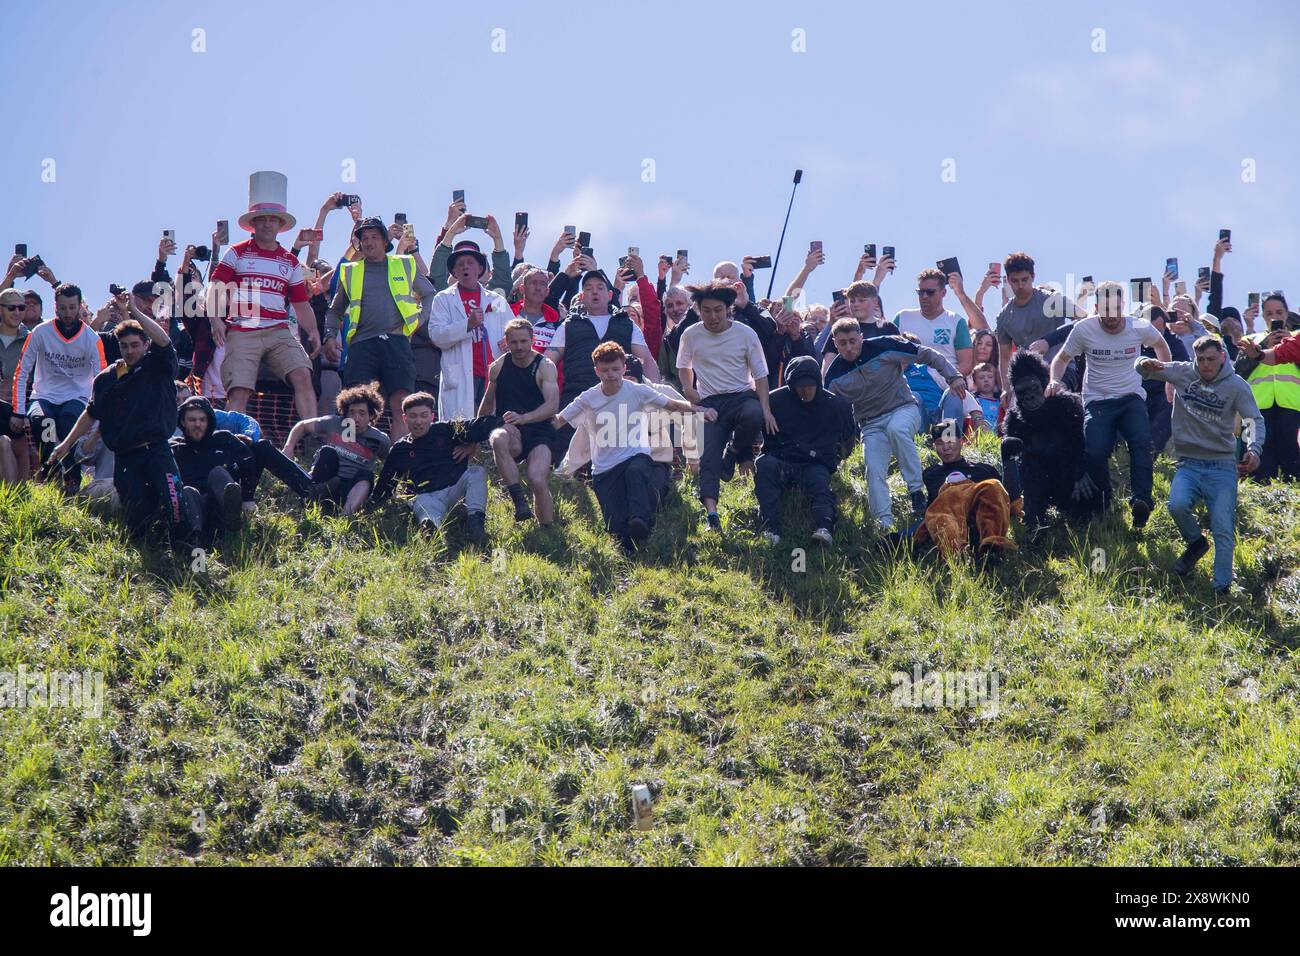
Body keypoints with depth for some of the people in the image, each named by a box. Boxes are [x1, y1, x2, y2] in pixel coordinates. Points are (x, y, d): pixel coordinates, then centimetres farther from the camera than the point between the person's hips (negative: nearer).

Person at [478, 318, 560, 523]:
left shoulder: (545, 366, -3)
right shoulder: (498, 367, 8)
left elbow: (553, 405, -16)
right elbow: (488, 404, 21)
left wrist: (524, 417, -32)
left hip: (538, 431, -2)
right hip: (510, 431, 2)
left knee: (537, 481, -25)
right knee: (499, 439, -36)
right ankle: (519, 501, -32)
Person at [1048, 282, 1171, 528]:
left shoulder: (1140, 328, -2)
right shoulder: (1083, 329, -5)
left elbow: (1160, 344, 21)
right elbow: (1062, 358, 9)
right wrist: (1054, 380, -12)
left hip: (1132, 398, 1)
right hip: (1097, 401, -1)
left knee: (1141, 441, -29)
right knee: (1095, 452, -24)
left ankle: (1140, 502, -36)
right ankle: (1102, 506, 1)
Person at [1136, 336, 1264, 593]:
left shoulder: (1236, 385, -2)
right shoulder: (1183, 373, 3)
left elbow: (1255, 420, -9)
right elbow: (1143, 368, 10)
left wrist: (1254, 448, -31)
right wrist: (1145, 364, -18)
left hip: (1222, 467, -1)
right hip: (1188, 463, 1)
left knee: (1223, 528, -13)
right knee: (1177, 506, -27)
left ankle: (1222, 587, -9)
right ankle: (1196, 543, 5)